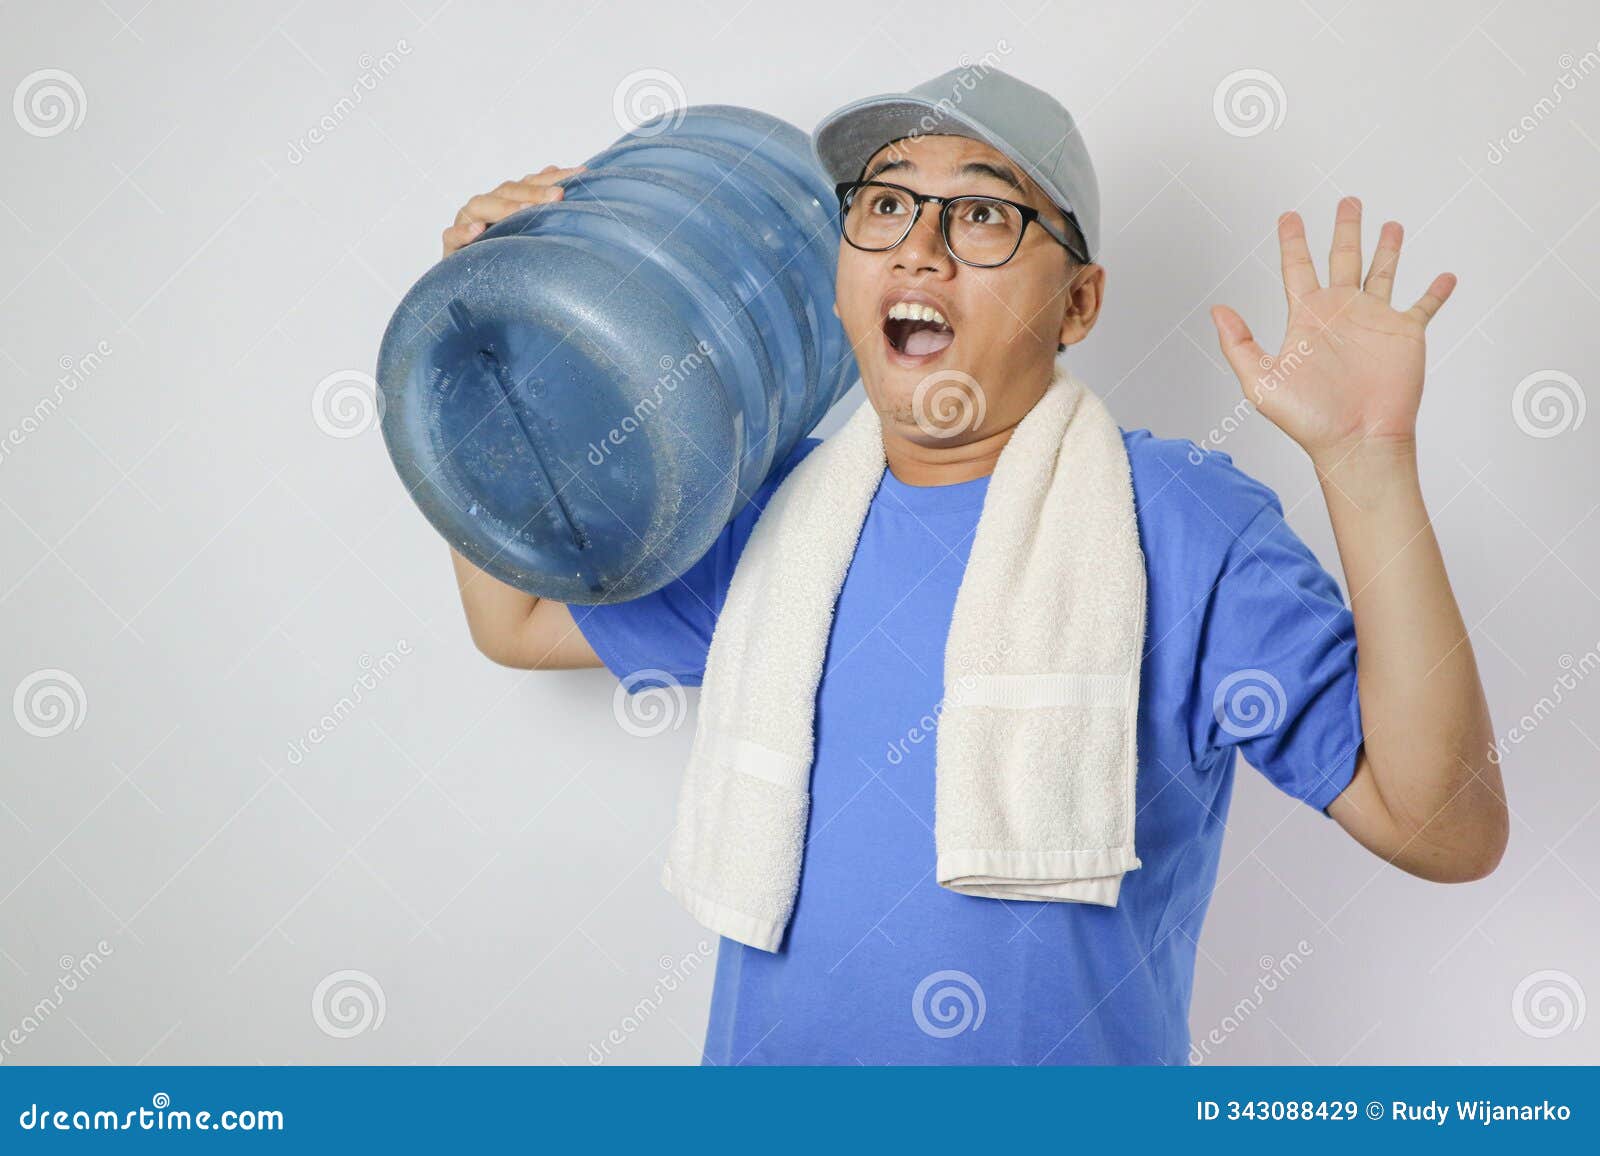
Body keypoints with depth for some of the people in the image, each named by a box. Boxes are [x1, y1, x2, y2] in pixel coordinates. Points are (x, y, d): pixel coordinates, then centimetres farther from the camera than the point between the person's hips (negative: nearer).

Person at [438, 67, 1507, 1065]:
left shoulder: (1185, 522, -16)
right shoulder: (773, 503, -2)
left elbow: (1445, 831, -22)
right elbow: (517, 618, 8)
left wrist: (1367, 460, -32)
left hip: (1066, 1108, -3)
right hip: (766, 1052, 4)